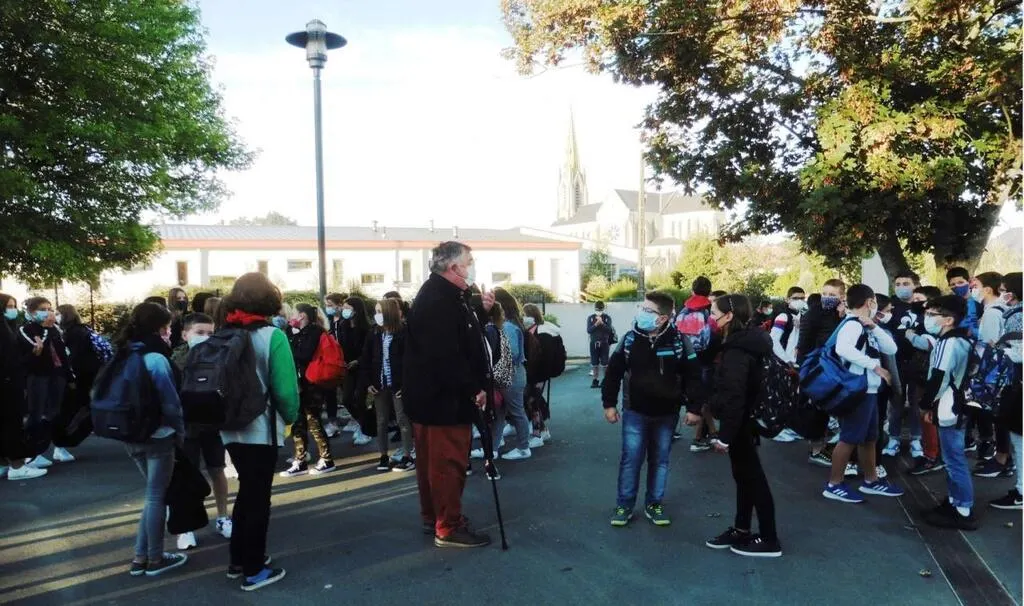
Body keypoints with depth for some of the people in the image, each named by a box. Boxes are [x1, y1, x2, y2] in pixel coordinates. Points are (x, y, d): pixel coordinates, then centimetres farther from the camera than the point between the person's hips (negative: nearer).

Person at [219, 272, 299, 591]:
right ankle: (254, 570, 16)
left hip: (231, 427, 6)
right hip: (260, 428, -6)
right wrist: (290, 417, -1)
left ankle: (238, 560, 31)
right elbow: (285, 389, -19)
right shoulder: (272, 336, -15)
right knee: (258, 497, 6)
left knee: (246, 492, 20)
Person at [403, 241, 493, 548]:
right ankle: (449, 529, 10)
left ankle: (433, 518, 32)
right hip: (444, 397, -11)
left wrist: (481, 310, 6)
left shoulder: (443, 295, 12)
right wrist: (474, 389, -21)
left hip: (433, 394, 11)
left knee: (434, 461, 19)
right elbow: (446, 355, -29)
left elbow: (459, 333, 19)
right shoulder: (438, 301, -23)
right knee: (449, 462, -1)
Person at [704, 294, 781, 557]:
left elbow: (734, 396, -27)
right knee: (744, 475, 17)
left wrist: (724, 435, -23)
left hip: (740, 424, -10)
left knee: (753, 477, 1)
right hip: (746, 420, 10)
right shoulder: (747, 341, 8)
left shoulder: (737, 349, -23)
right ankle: (741, 530, 30)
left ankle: (769, 540, 13)